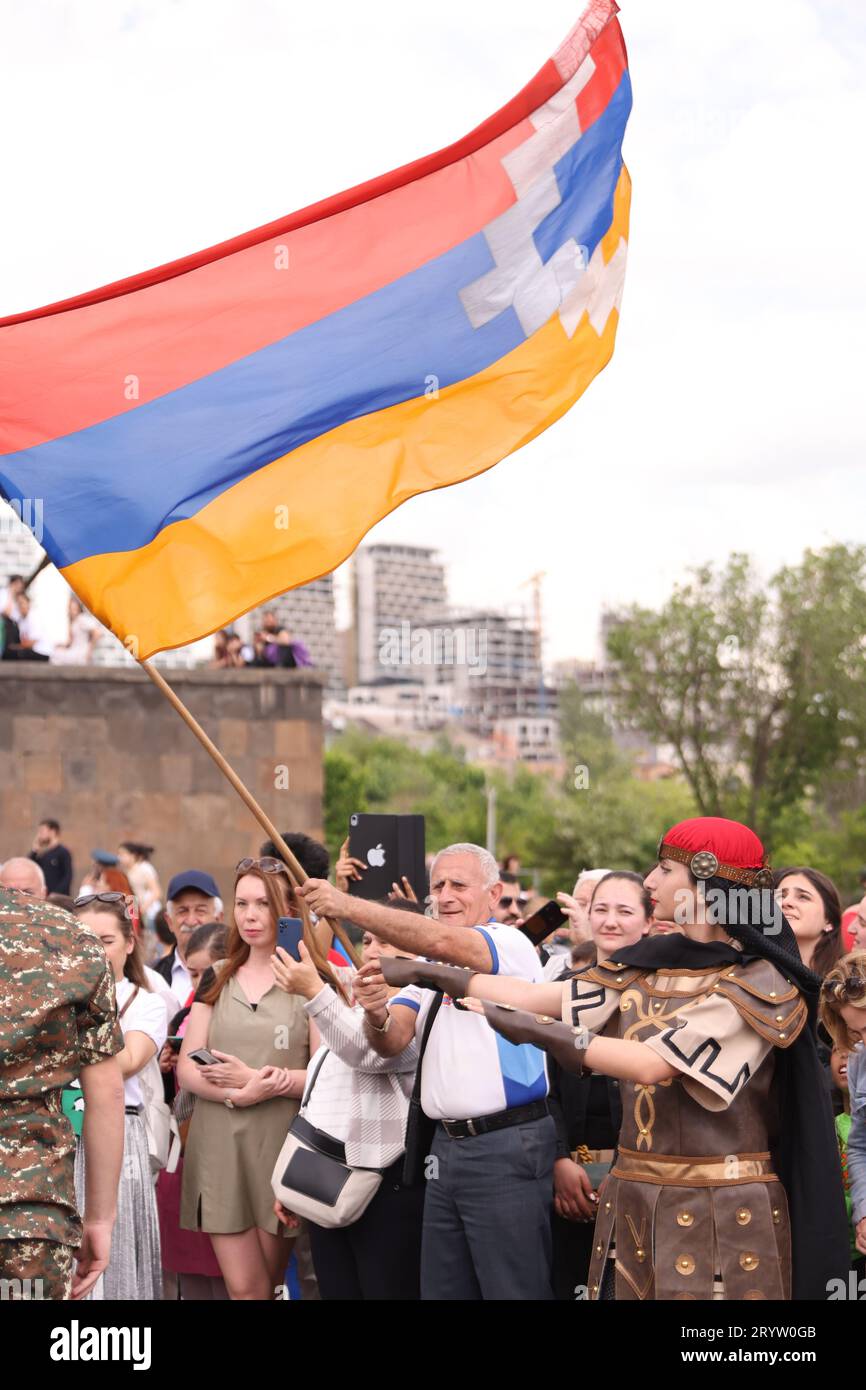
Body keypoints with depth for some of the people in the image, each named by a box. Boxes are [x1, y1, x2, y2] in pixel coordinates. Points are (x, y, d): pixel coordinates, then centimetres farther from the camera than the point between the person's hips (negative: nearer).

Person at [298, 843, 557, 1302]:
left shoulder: (510, 945, -7)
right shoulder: (426, 968, 16)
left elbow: (442, 942, -27)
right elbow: (394, 1041, 4)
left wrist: (348, 906, -31)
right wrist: (376, 1017, -21)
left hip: (507, 1148, -7)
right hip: (447, 1145, 8)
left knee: (514, 1288, -3)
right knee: (441, 1288, 11)